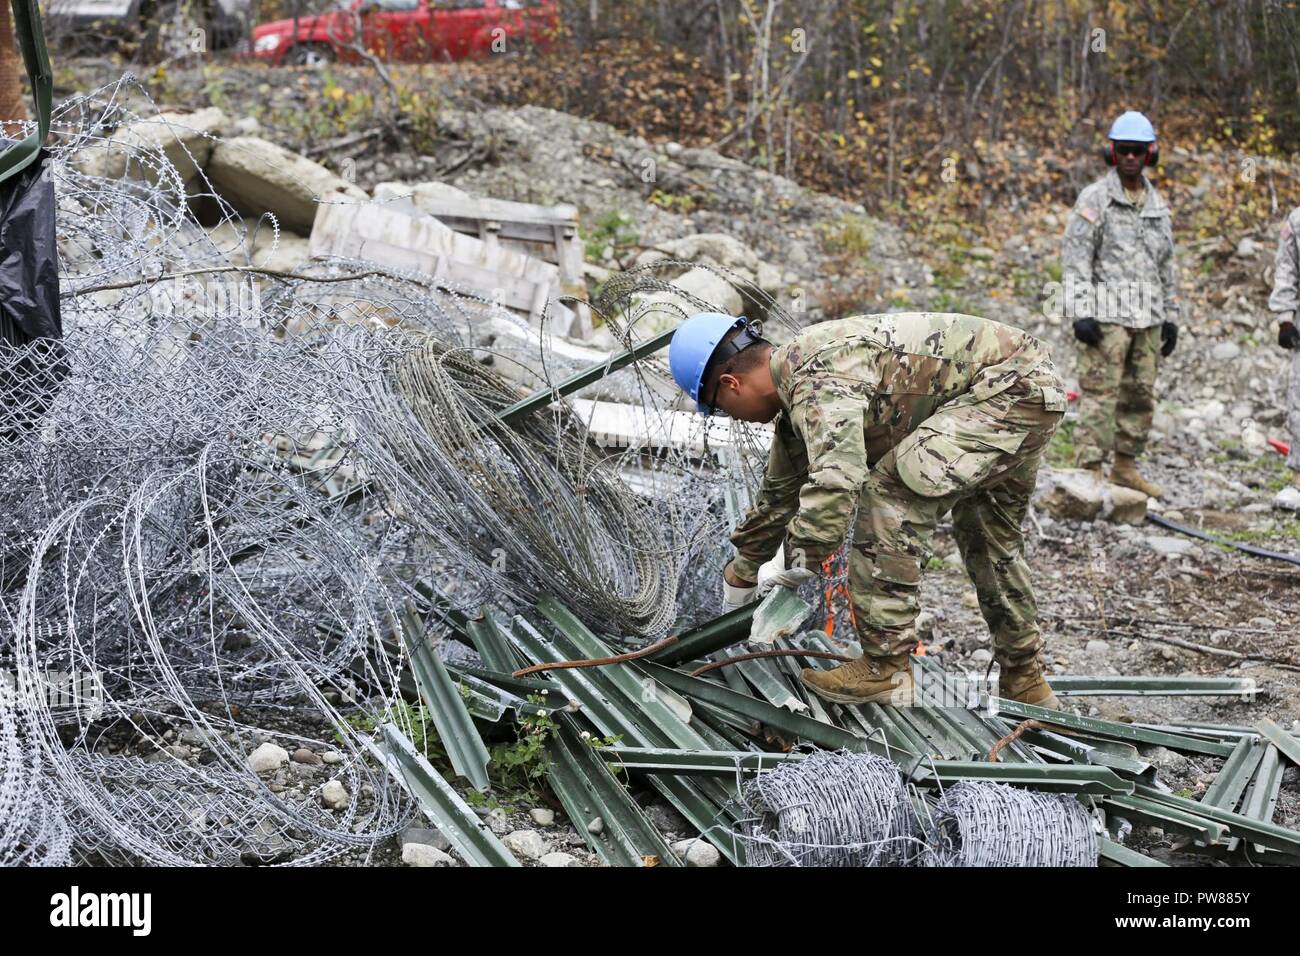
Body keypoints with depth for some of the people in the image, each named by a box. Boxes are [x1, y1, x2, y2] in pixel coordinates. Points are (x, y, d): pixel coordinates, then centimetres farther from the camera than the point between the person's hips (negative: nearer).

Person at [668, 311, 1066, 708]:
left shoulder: (817, 376, -22)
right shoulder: (797, 391, 12)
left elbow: (837, 475, -37)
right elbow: (781, 488, 27)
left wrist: (806, 559, -25)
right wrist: (743, 566, 36)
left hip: (1014, 386, -11)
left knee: (891, 489, -18)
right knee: (990, 537, 23)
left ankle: (885, 668, -15)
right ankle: (1025, 682, 36)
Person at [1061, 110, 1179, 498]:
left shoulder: (1157, 204, 16)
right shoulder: (1095, 199, -4)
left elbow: (1165, 265, 22)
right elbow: (1075, 259, -8)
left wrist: (1170, 318, 17)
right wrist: (1081, 314, -16)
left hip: (1147, 318, 6)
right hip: (1107, 315, -6)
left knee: (1140, 395, 9)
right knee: (1099, 394, -9)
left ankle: (1125, 467, 19)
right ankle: (1091, 472, -8)